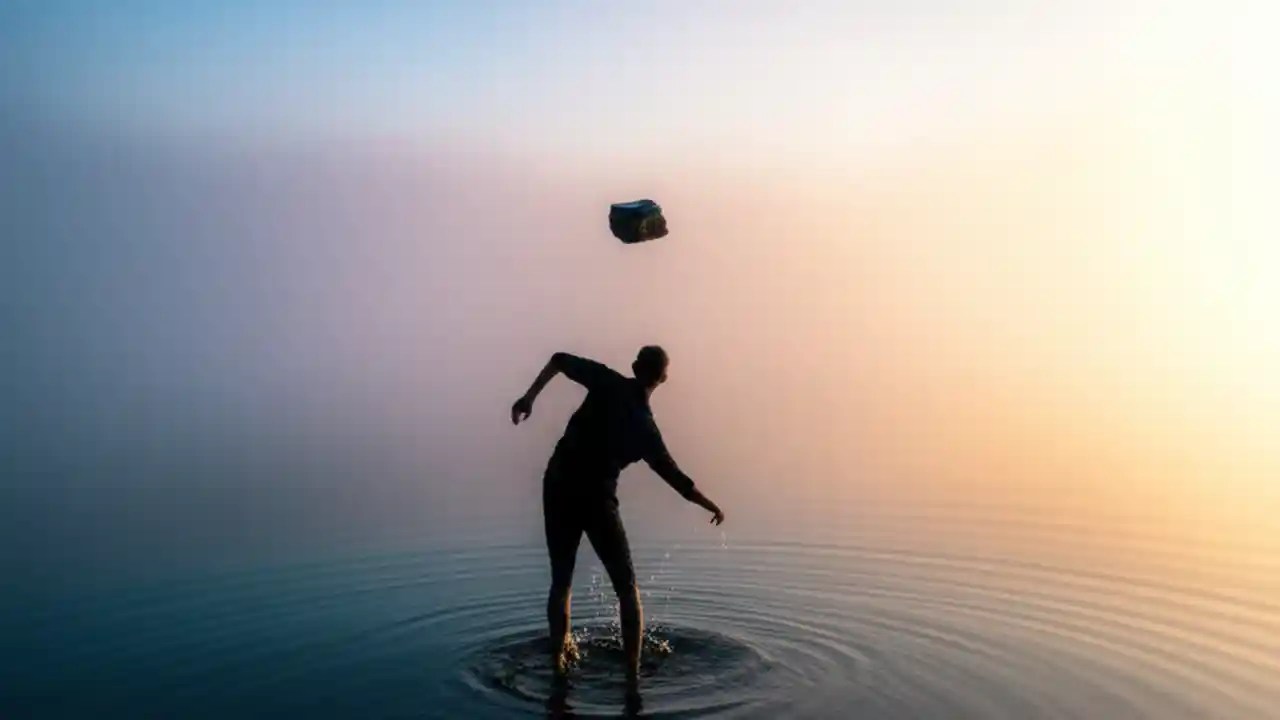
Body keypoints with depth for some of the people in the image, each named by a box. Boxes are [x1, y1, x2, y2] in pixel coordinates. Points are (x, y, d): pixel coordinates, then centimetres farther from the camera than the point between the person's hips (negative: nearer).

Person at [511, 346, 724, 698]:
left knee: (561, 581, 17)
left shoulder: (607, 384, -3)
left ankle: (559, 660, 21)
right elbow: (679, 480, 4)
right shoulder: (646, 429, -3)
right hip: (597, 500, -2)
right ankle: (632, 676, 2)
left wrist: (529, 397, -5)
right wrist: (712, 506, 18)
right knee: (627, 588, 9)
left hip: (557, 488, 3)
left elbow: (560, 360, -8)